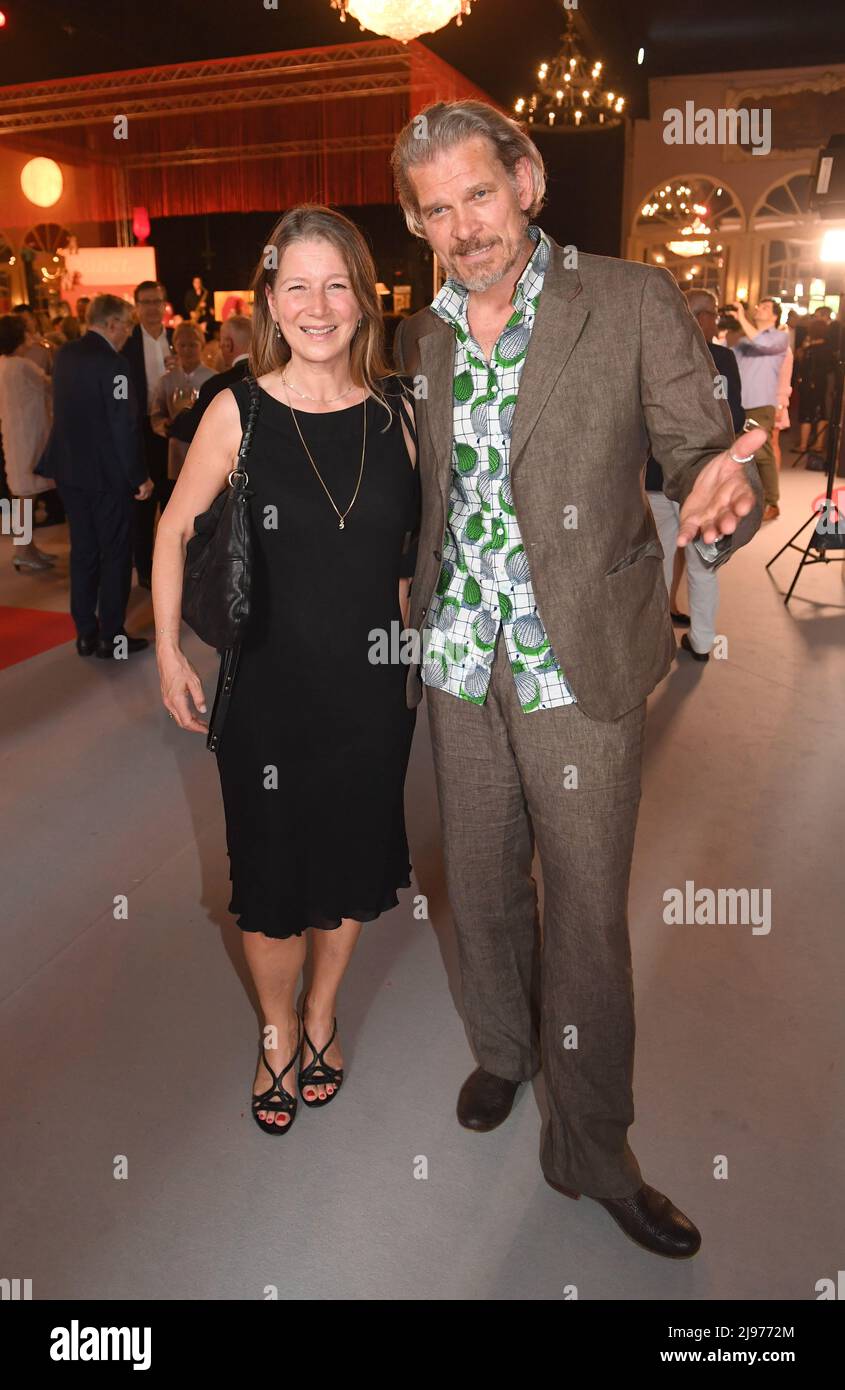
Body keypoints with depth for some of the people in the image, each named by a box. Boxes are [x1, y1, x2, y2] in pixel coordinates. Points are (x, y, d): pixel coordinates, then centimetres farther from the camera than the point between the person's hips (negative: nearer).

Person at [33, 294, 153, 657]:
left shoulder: (65, 355, 6)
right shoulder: (112, 363, -18)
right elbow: (125, 425, -19)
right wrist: (139, 476, -12)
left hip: (69, 468, 7)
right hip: (106, 473, -7)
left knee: (83, 550, 14)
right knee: (115, 553, 4)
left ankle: (86, 633, 20)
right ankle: (111, 638, 8)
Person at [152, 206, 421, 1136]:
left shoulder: (399, 410, -3)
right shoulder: (239, 412, -8)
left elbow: (426, 535, 10)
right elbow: (175, 529, 2)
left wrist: (412, 627, 3)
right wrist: (168, 651, -2)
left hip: (373, 683, 2)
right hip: (267, 684, -2)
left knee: (354, 859, 16)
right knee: (270, 874, 11)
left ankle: (321, 1010, 44)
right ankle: (278, 1031, 38)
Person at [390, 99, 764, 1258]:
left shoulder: (635, 304, -7)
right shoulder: (420, 339, 7)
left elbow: (700, 450, -7)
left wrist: (727, 491, -31)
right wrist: (417, 611, 7)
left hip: (580, 663, -4)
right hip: (461, 662, 4)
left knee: (587, 908, 4)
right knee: (480, 885, 18)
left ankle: (593, 1149, 26)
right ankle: (505, 1050, 45)